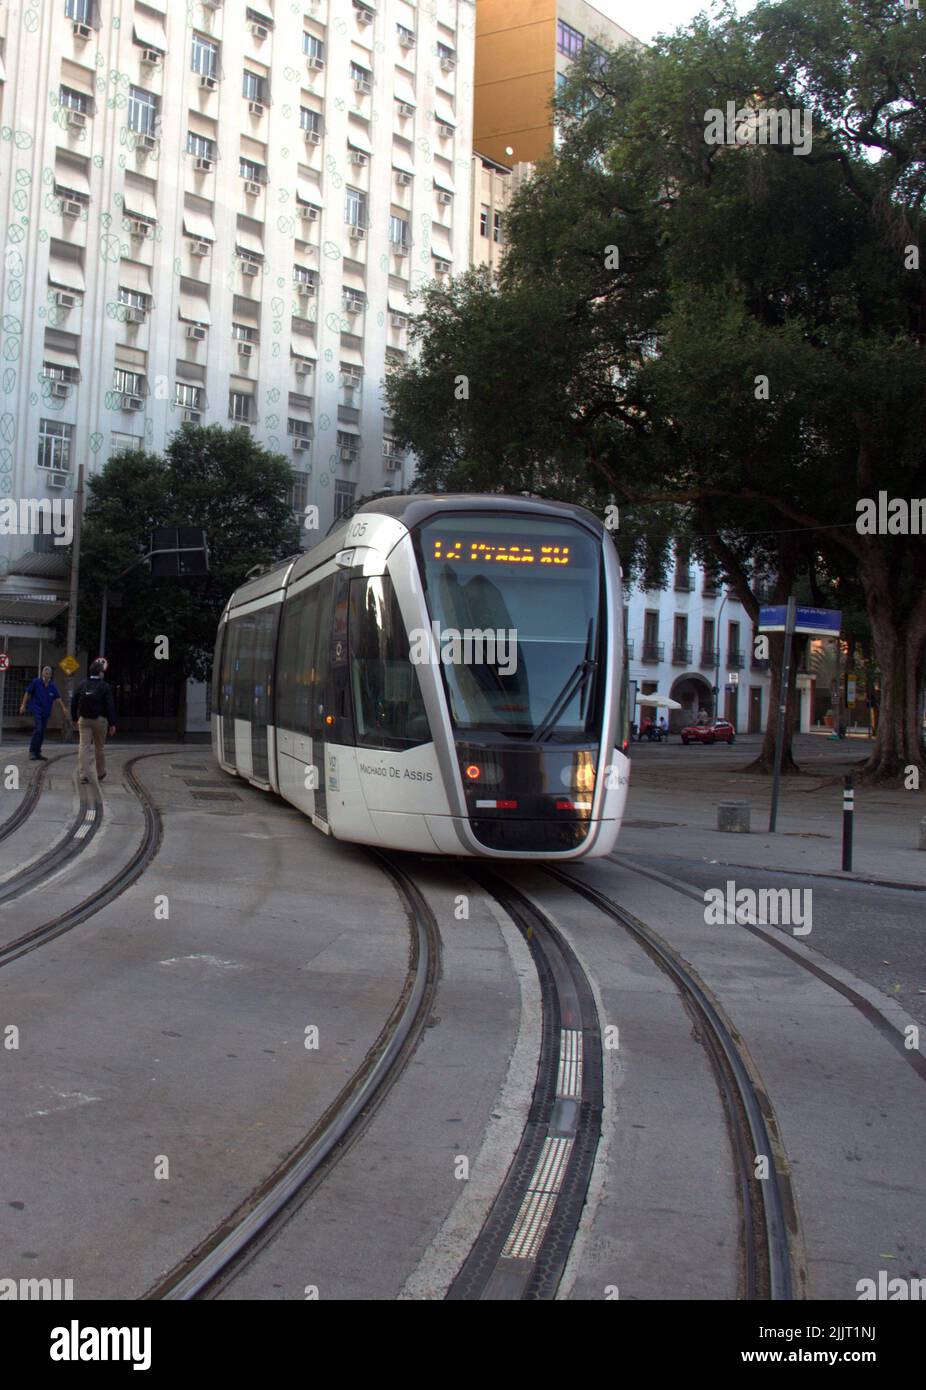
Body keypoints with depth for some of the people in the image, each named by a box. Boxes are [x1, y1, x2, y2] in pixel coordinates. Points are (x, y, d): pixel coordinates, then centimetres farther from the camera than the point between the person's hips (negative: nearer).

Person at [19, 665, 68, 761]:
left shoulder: (52, 686, 5)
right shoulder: (36, 682, -4)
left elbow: (58, 697, 4)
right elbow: (27, 693, 0)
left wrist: (63, 708, -6)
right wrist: (23, 705, -5)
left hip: (46, 712, 5)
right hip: (36, 709, -5)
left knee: (42, 732, 8)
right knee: (38, 729, -19)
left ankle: (37, 753, 16)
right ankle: (32, 752, -16)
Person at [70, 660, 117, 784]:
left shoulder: (82, 685, 2)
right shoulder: (105, 686, -8)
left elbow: (74, 703, 7)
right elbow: (110, 706, -11)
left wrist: (75, 718, 18)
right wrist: (112, 724, -8)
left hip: (84, 719, 2)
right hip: (100, 720, -2)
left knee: (84, 746, -1)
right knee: (100, 747, 12)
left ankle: (84, 774, -9)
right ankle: (101, 773, 25)